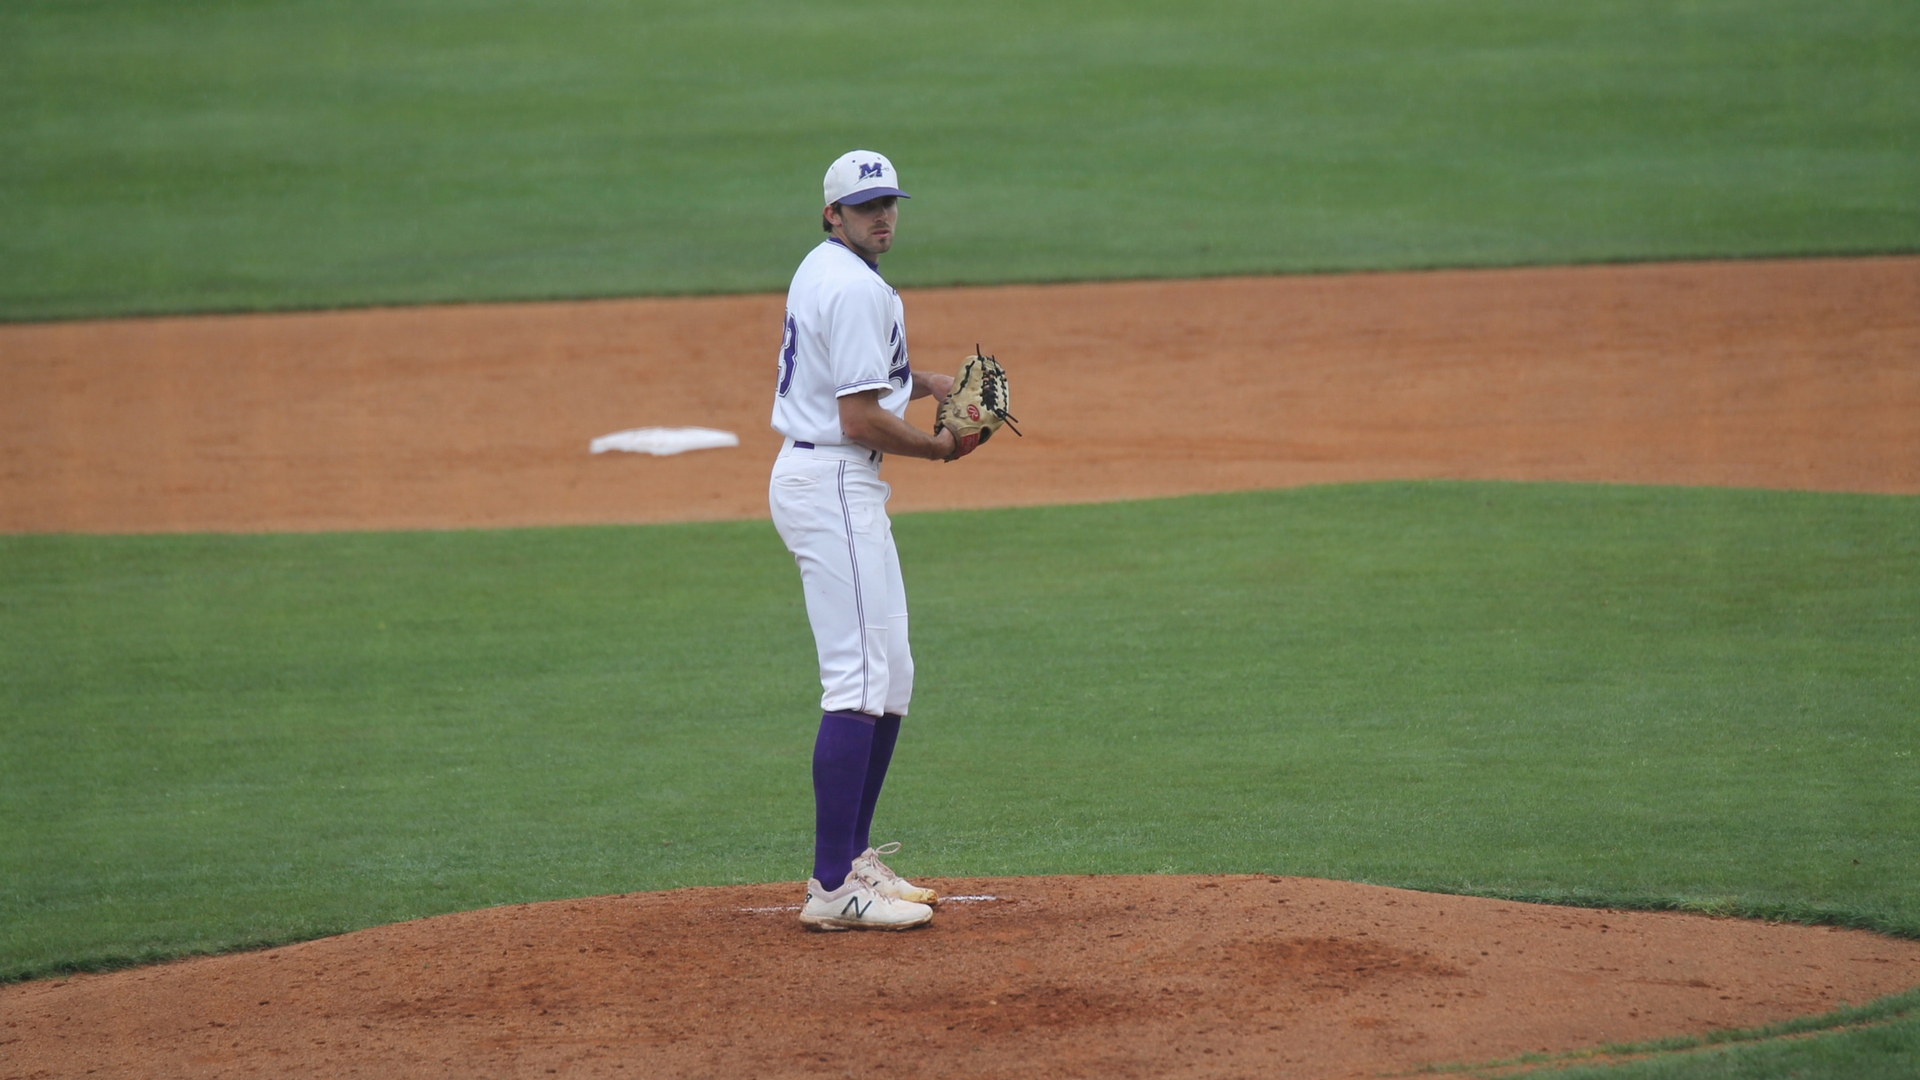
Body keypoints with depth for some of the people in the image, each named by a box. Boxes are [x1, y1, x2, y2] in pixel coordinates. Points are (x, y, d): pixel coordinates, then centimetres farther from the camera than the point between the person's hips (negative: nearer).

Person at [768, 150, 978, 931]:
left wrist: (925, 382, 15)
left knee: (890, 679, 15)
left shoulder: (821, 272, 15)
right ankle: (832, 889, -19)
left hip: (807, 478, 11)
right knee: (861, 683, -14)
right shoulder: (855, 289, -17)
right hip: (834, 484, -11)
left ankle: (852, 860, 20)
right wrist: (942, 447, -6)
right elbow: (861, 420, -21)